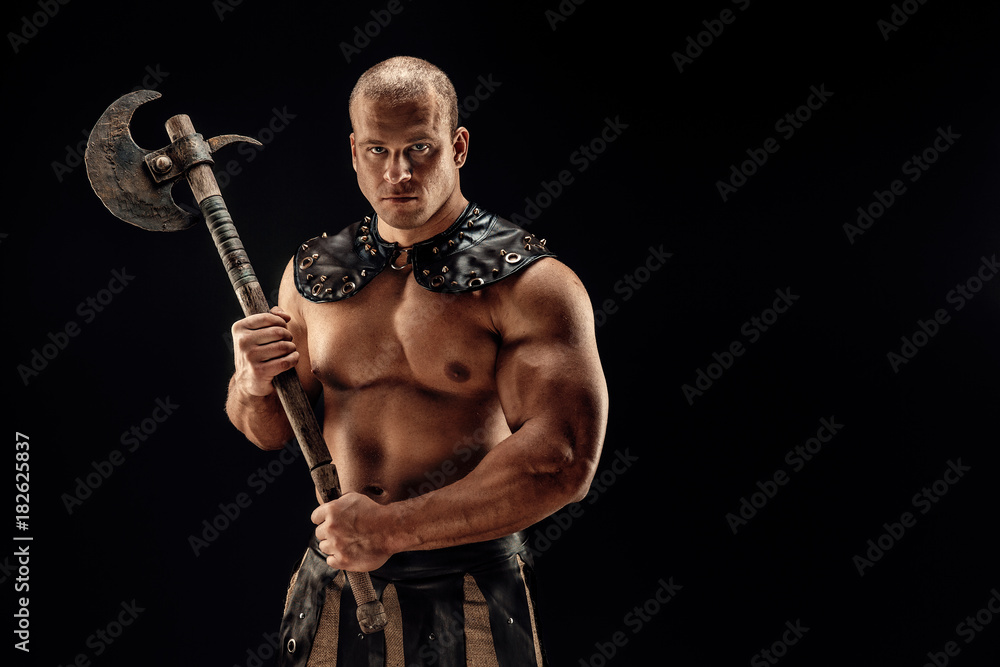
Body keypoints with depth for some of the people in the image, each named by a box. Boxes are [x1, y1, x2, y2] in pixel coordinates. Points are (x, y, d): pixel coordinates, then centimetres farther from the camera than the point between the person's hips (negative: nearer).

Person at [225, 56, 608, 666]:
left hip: (471, 598, -4)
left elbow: (564, 461, -22)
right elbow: (270, 432, 14)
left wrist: (393, 527, -21)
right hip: (332, 584, 5)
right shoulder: (312, 274, 4)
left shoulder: (532, 284, -12)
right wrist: (254, 384, -10)